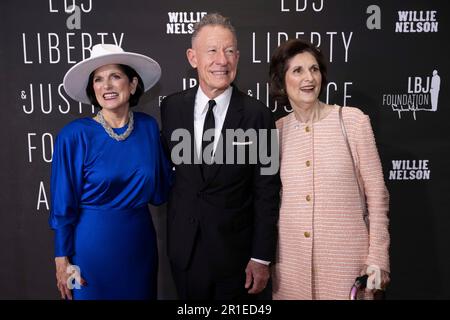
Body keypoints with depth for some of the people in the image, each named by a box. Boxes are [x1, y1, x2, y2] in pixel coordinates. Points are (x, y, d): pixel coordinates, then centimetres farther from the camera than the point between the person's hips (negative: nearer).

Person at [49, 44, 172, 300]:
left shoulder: (149, 127, -4)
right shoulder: (75, 135, -14)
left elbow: (160, 192, 1)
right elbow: (64, 204, -8)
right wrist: (63, 260, -5)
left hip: (140, 241, 4)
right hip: (92, 243, -3)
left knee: (141, 294, 20)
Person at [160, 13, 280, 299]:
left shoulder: (257, 115, -13)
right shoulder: (172, 107, -3)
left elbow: (267, 192, -9)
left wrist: (262, 258, -8)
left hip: (235, 252, -2)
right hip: (184, 248, 3)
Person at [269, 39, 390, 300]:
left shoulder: (353, 120, -7)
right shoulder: (276, 130, 2)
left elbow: (377, 194, -4)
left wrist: (377, 258, -6)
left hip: (346, 256, -2)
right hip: (291, 258, 3)